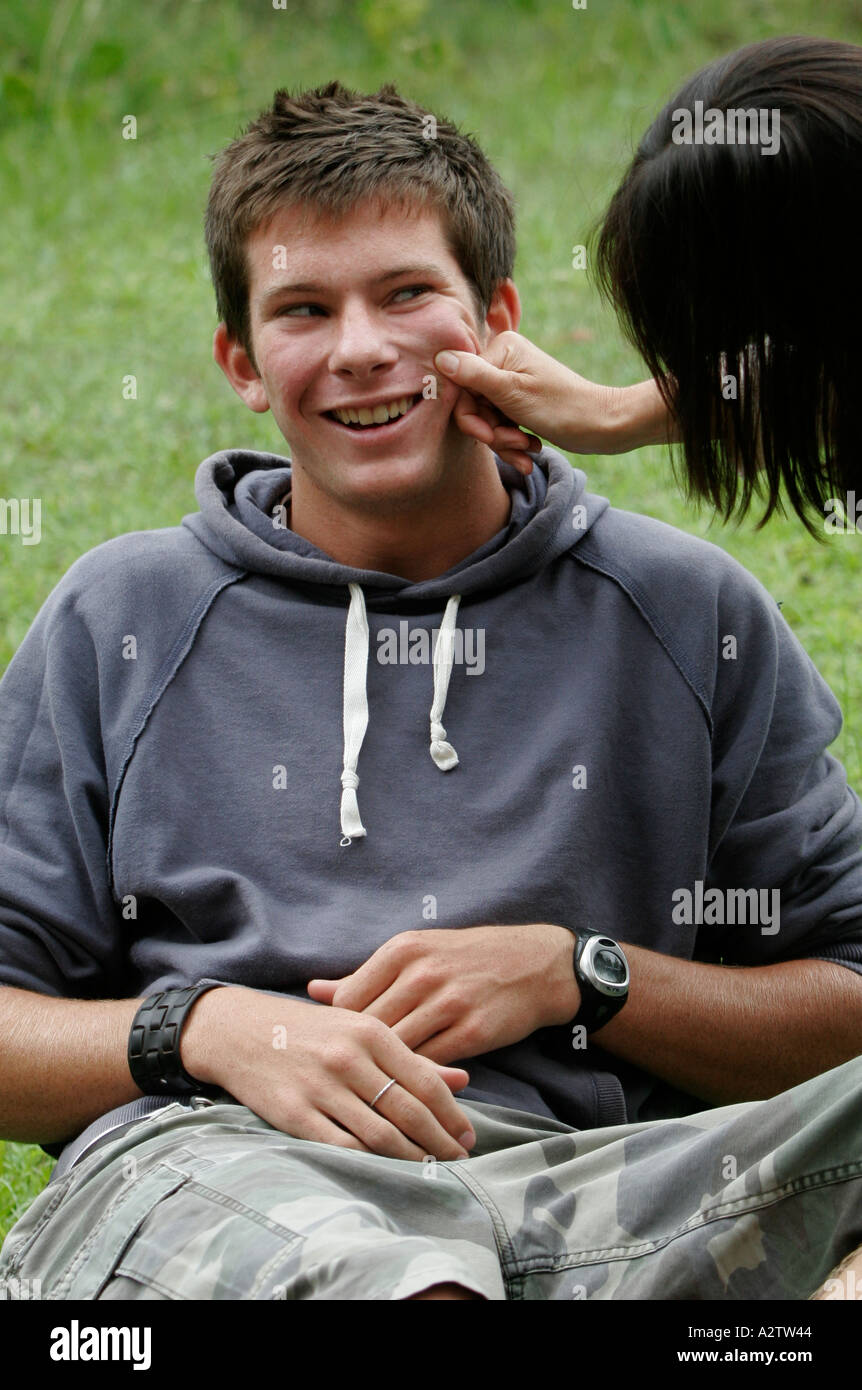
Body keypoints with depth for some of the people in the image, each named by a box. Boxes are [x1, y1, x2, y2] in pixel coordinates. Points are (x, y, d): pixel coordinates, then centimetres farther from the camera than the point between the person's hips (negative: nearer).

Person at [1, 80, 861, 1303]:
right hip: (190, 1158, -3)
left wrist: (576, 977, 1)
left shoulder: (688, 615, 19)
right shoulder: (124, 619, 20)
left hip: (578, 1176, 3)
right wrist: (207, 1027, -4)